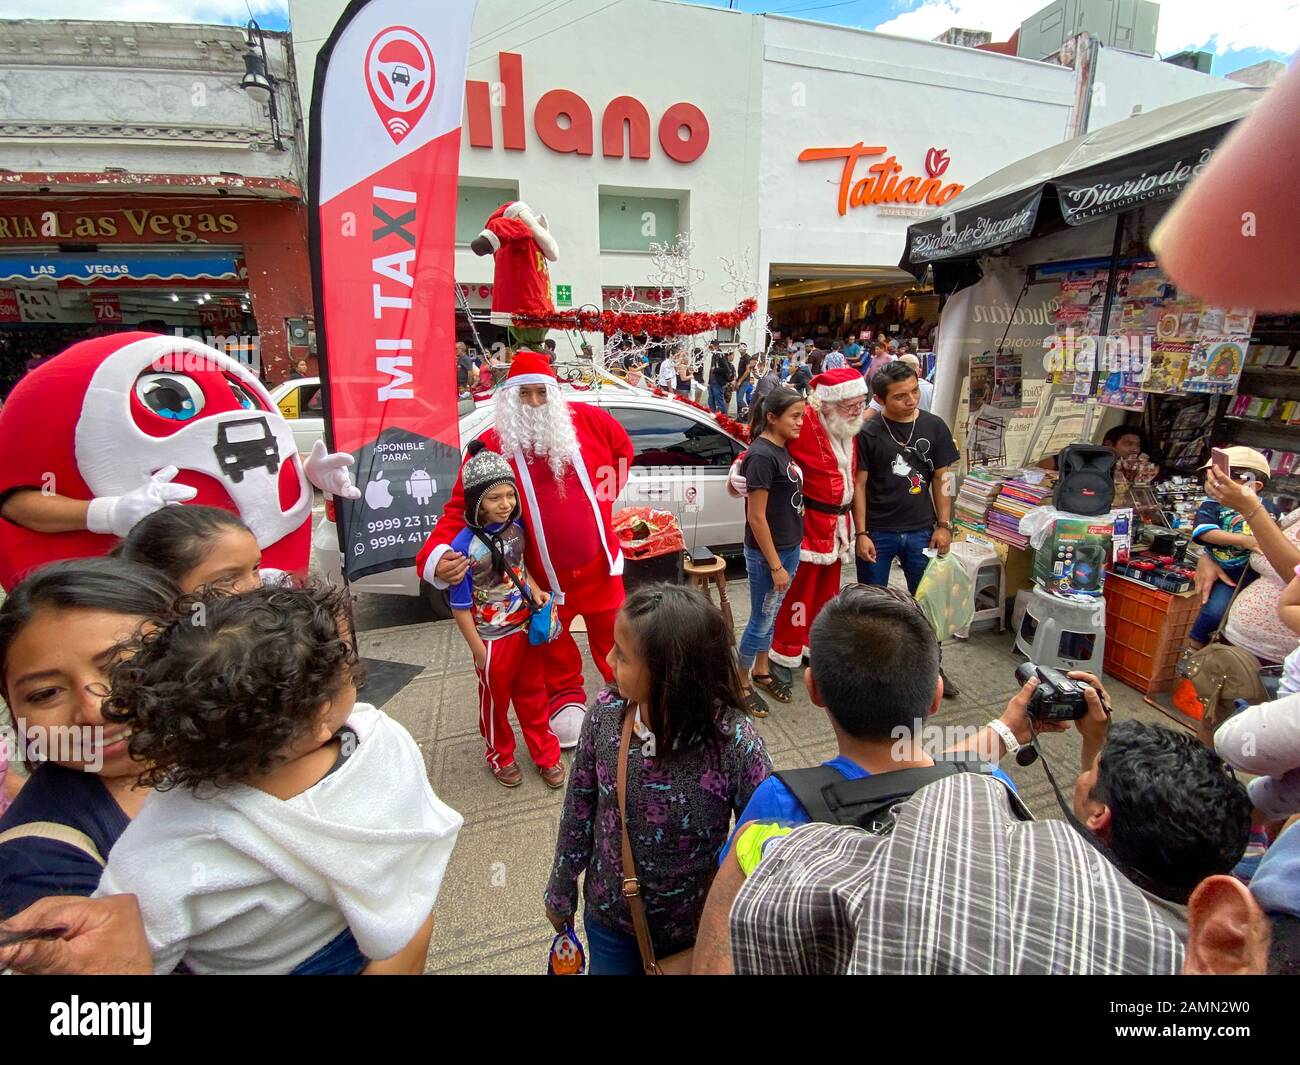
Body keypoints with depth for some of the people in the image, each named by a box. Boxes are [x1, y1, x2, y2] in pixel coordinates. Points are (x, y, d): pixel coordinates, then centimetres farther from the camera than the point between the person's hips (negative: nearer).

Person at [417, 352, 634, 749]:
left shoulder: (587, 419, -8)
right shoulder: (491, 445, -14)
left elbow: (622, 447, 13)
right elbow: (461, 507, -16)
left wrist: (610, 488, 3)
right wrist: (436, 554, -32)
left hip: (598, 564, 1)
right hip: (544, 577, -1)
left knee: (612, 639, 18)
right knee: (555, 646, 21)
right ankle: (567, 697, 47)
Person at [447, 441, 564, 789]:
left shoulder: (516, 526, -8)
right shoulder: (465, 546, -24)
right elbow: (460, 607, -17)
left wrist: (535, 589, -6)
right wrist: (479, 651, -13)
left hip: (526, 628, 5)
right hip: (493, 639, -5)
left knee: (533, 695, 20)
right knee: (495, 701, 18)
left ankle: (546, 755, 40)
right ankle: (500, 756, 43)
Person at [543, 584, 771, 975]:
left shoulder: (735, 743, -32)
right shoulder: (606, 713, -22)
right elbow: (578, 809, -6)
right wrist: (561, 891, 6)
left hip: (695, 925, -2)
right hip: (608, 912, 2)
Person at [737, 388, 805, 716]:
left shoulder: (781, 449, 6)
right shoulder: (762, 455, -21)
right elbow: (756, 517, -21)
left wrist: (787, 556, 11)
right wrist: (775, 565, -17)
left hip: (790, 548, 8)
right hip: (767, 553, -8)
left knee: (771, 615, 20)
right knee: (761, 620, 6)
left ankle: (761, 671, 37)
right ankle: (742, 684, 24)